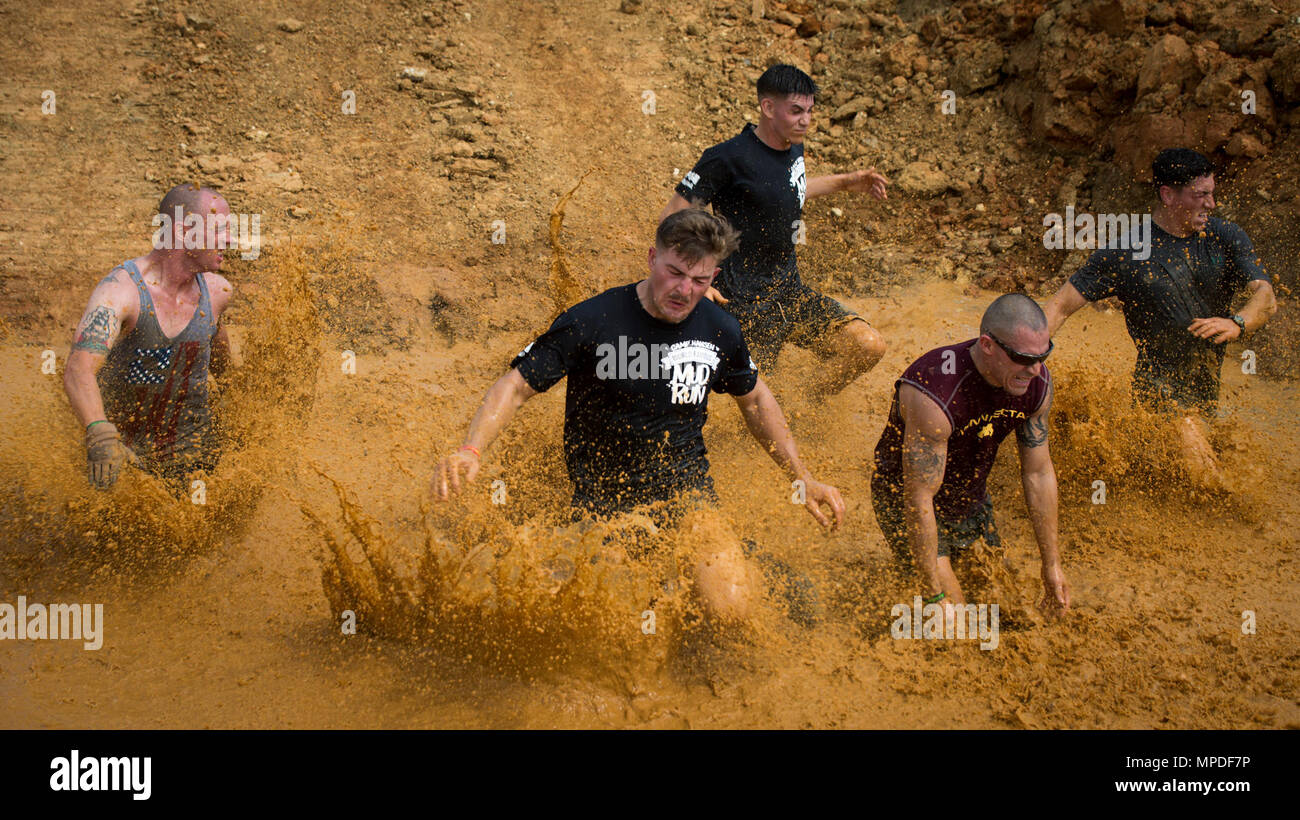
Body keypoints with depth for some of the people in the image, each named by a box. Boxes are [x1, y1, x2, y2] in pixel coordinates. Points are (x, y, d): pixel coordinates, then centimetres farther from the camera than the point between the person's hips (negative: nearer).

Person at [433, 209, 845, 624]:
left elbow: (755, 400, 16)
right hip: (603, 493, -1)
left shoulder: (720, 329, -3)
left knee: (729, 609, -23)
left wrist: (804, 480, 15)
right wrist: (470, 452, -30)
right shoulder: (591, 322, -16)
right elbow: (516, 386, -13)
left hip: (684, 483, 1)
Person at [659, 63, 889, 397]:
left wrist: (847, 182, 27)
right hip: (745, 303, -7)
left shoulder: (794, 148, 6)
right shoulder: (729, 157, -18)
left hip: (789, 291, 7)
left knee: (868, 346, -5)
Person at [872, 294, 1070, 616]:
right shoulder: (934, 394, -37)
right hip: (906, 503, -7)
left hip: (971, 502, 7)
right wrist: (935, 595, -29)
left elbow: (1039, 473, -3)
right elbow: (919, 497, -32)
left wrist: (1052, 565, 1)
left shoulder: (1038, 383, -16)